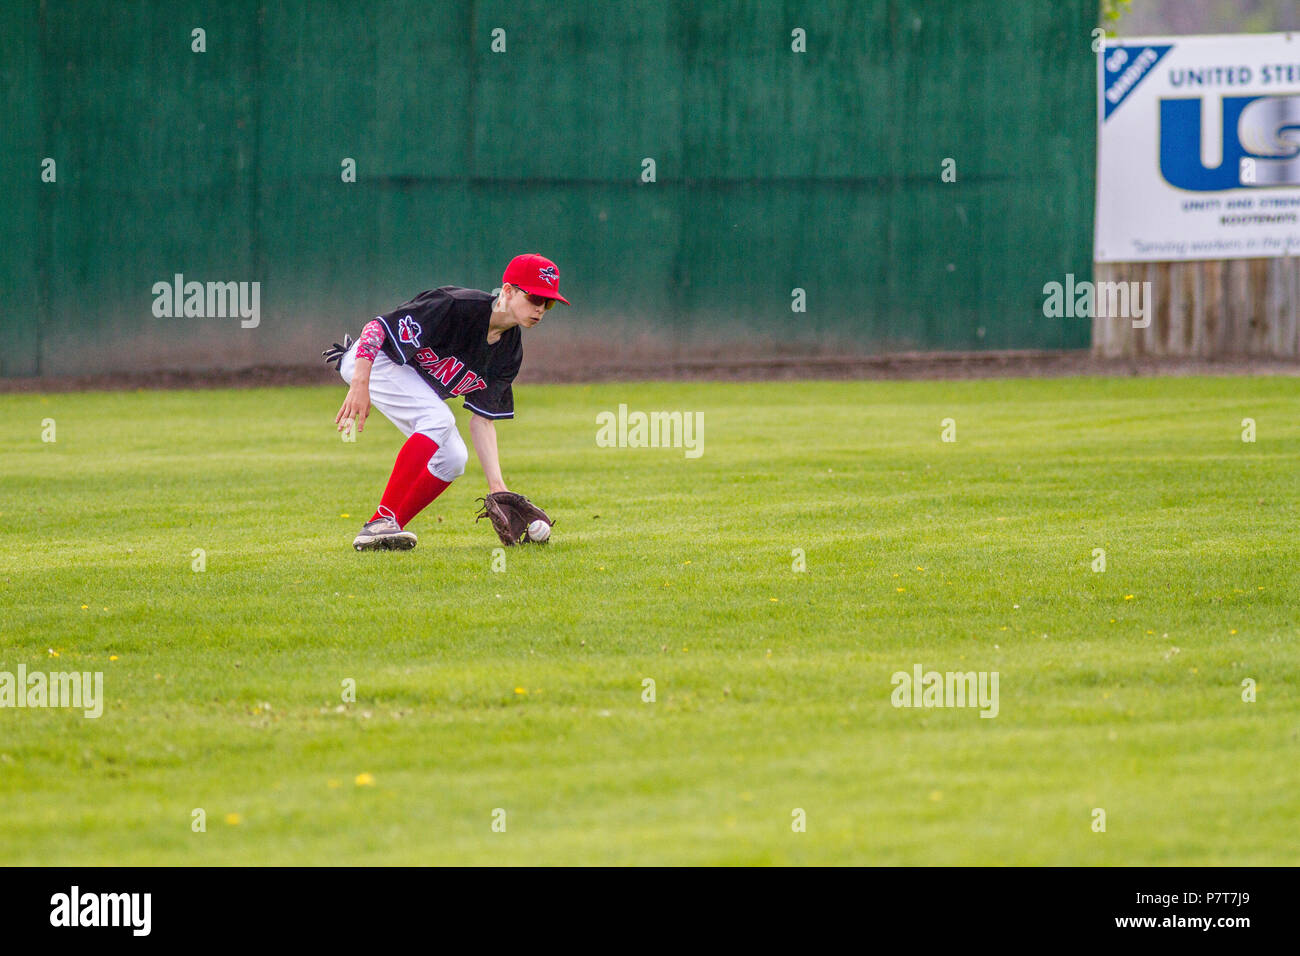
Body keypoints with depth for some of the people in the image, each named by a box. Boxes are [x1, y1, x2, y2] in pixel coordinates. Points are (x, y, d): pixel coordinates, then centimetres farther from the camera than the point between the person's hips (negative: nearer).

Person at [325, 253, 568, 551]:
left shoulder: (510, 351, -5)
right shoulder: (457, 306, -30)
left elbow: (482, 419, -1)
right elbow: (377, 326, -32)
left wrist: (496, 485, -11)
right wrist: (360, 385, -42)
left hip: (416, 379, 9)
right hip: (374, 360, -9)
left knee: (453, 459, -3)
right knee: (438, 419, -28)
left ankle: (380, 531, 2)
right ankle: (381, 522, -30)